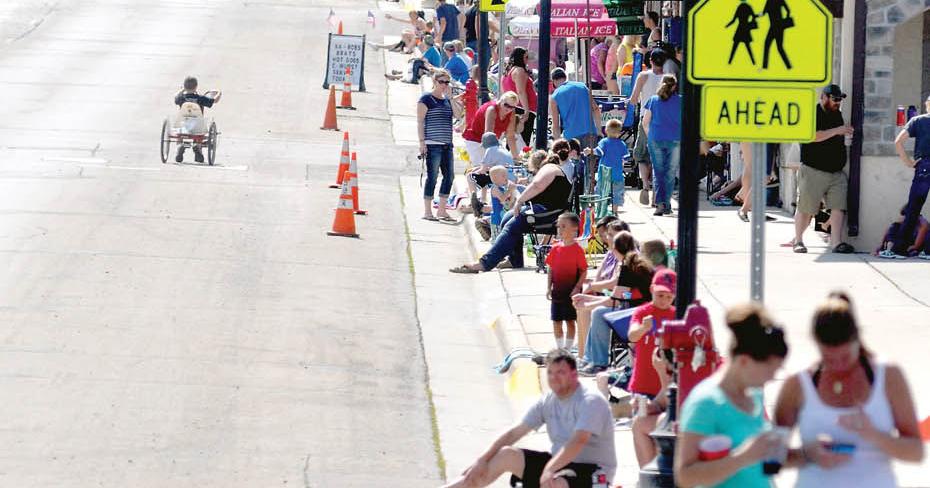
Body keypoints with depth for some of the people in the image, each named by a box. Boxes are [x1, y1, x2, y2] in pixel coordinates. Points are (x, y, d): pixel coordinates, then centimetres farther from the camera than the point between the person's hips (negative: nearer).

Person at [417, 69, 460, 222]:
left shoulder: (447, 100, 17)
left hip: (447, 144, 7)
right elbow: (420, 121, -6)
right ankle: (427, 211, -2)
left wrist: (450, 96, -3)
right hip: (432, 145, -7)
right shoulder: (426, 99, -3)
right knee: (432, 177, -7)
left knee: (449, 176, 7)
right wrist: (422, 141, -13)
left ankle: (442, 210, 16)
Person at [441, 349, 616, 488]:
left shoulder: (591, 401, -19)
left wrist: (550, 469, -45)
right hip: (559, 463, 8)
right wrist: (483, 460, -1)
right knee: (506, 455, -2)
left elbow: (579, 441, -34)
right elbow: (514, 433, 6)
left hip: (592, 470, -7)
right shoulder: (548, 401, 5)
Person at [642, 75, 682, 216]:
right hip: (675, 140, -1)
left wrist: (649, 136, 17)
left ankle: (660, 203, -10)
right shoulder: (681, 101, 2)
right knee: (670, 173, 5)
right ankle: (667, 204, 3)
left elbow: (645, 121, 5)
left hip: (656, 139, 1)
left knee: (658, 172, 4)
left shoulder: (653, 100, 5)